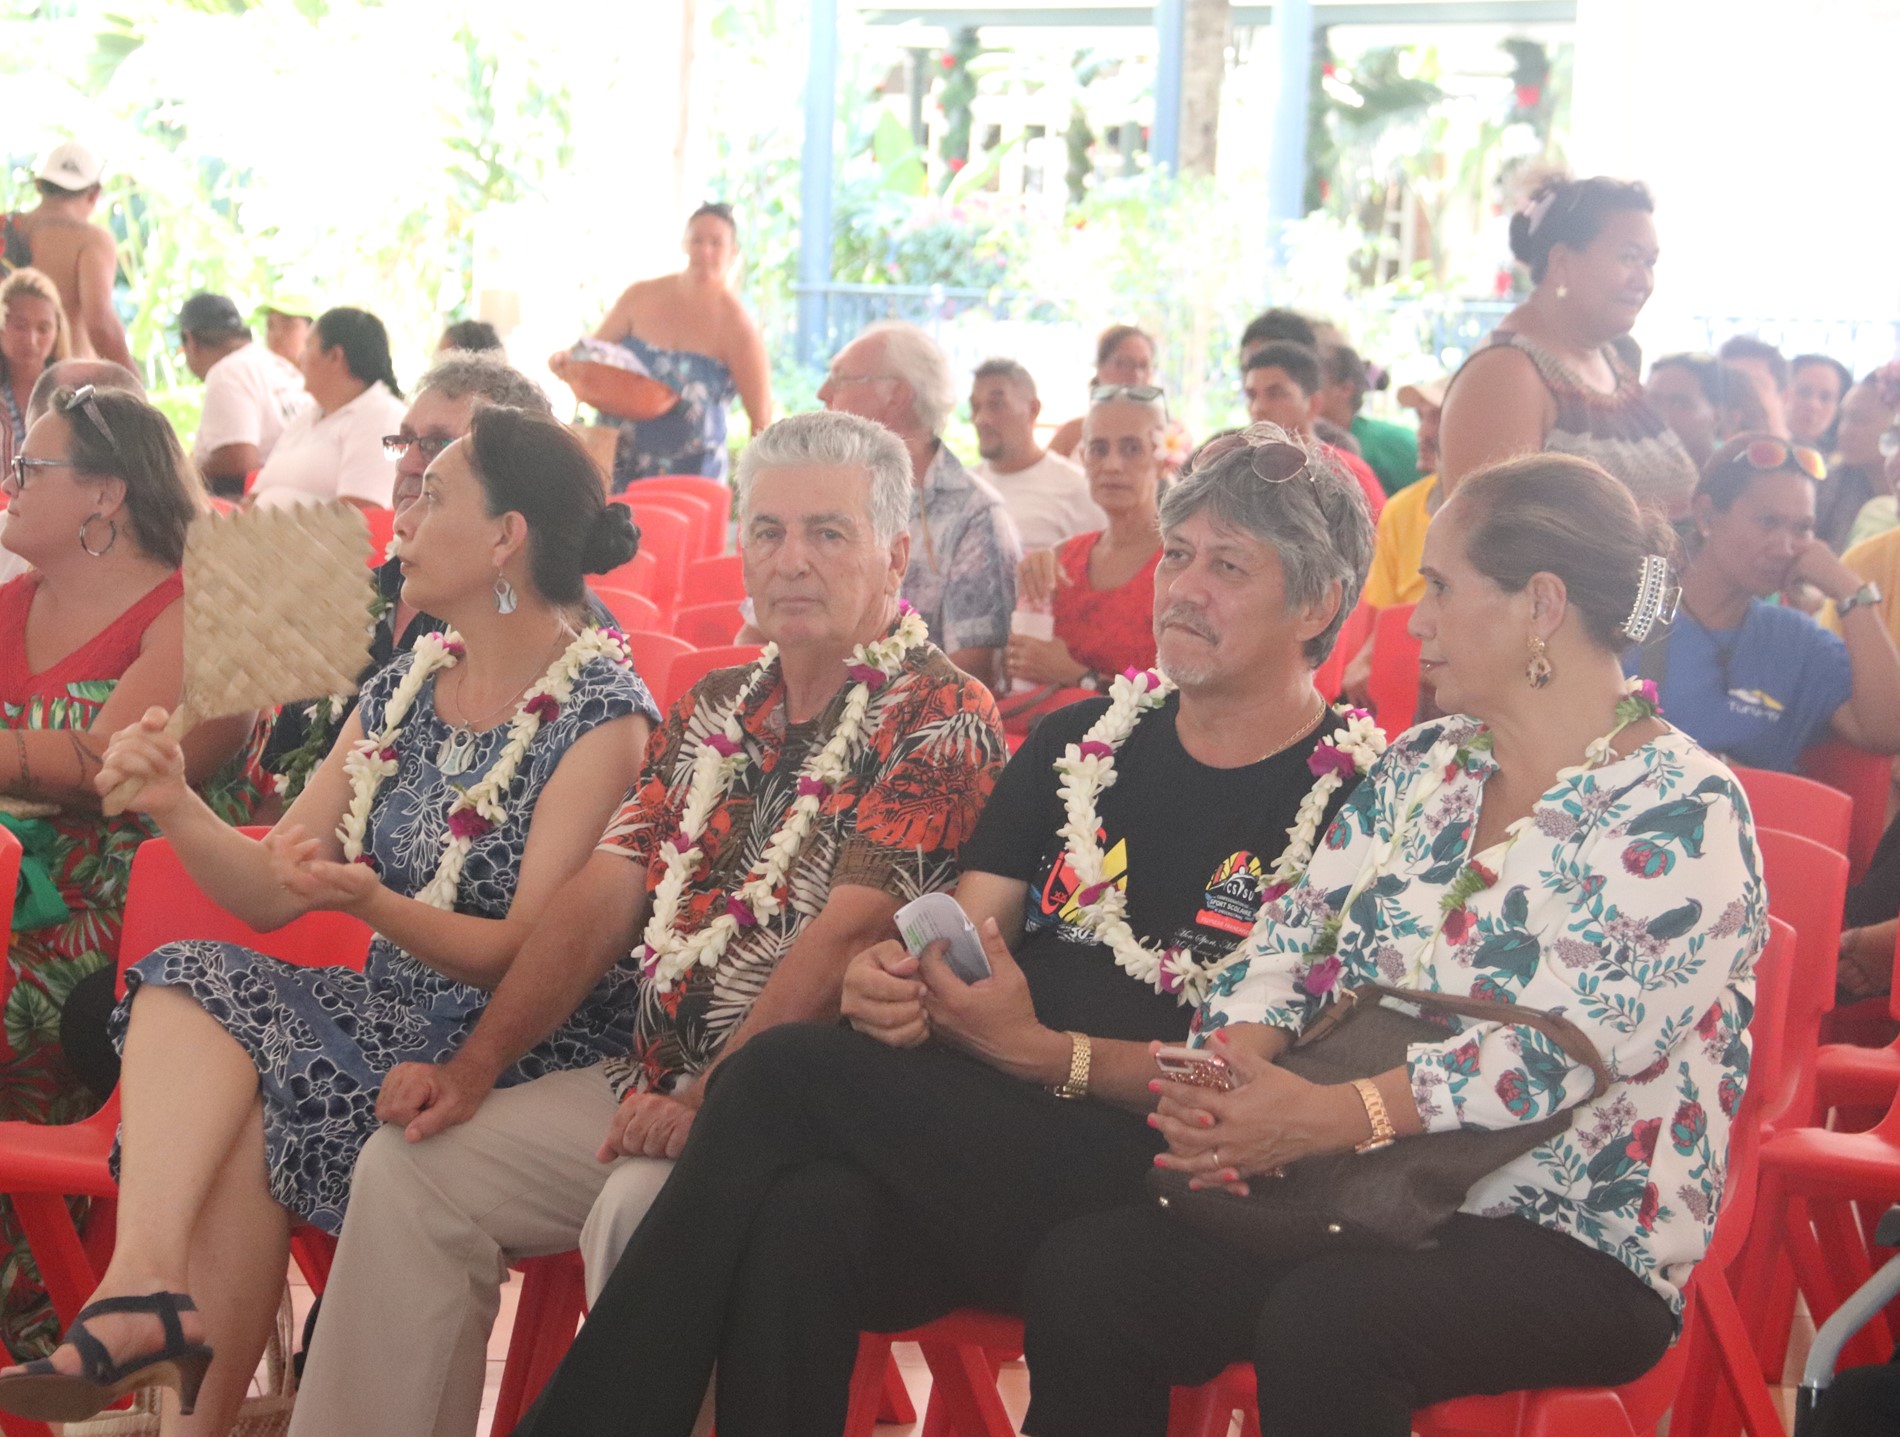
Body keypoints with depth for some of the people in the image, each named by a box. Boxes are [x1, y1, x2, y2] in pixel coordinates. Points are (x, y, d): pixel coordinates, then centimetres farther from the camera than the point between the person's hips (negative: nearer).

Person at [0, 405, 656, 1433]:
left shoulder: (601, 715, -10)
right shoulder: (402, 691, 12)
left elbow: (534, 955, -16)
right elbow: (272, 894, 9)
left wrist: (376, 905, -32)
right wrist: (175, 807, -9)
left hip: (528, 1054, -7)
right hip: (392, 1021, 7)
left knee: (238, 1099, -25)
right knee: (188, 982, -19)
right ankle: (148, 1290, -35)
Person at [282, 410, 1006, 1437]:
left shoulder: (937, 718, -7)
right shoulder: (714, 709, 16)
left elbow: (844, 933, -17)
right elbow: (601, 900, 11)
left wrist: (707, 1103, -22)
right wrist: (473, 1072, 2)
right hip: (651, 1080, 7)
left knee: (638, 1206, -34)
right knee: (410, 1167, -6)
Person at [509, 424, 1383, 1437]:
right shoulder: (1081, 741, 20)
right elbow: (957, 929, 13)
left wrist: (1043, 1051, -18)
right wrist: (897, 982, -11)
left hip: (1145, 1168, -5)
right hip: (981, 1132, 5)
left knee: (784, 1076, -24)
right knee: (806, 1217, -31)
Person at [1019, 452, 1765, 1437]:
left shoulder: (1683, 814, -9)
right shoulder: (1424, 767, 14)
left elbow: (1562, 1052, -20)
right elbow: (1294, 940, 8)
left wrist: (1321, 1118, -27)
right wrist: (1227, 1076, -14)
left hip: (1573, 1241, -6)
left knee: (1322, 1322, -37)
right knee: (1085, 1273, -18)